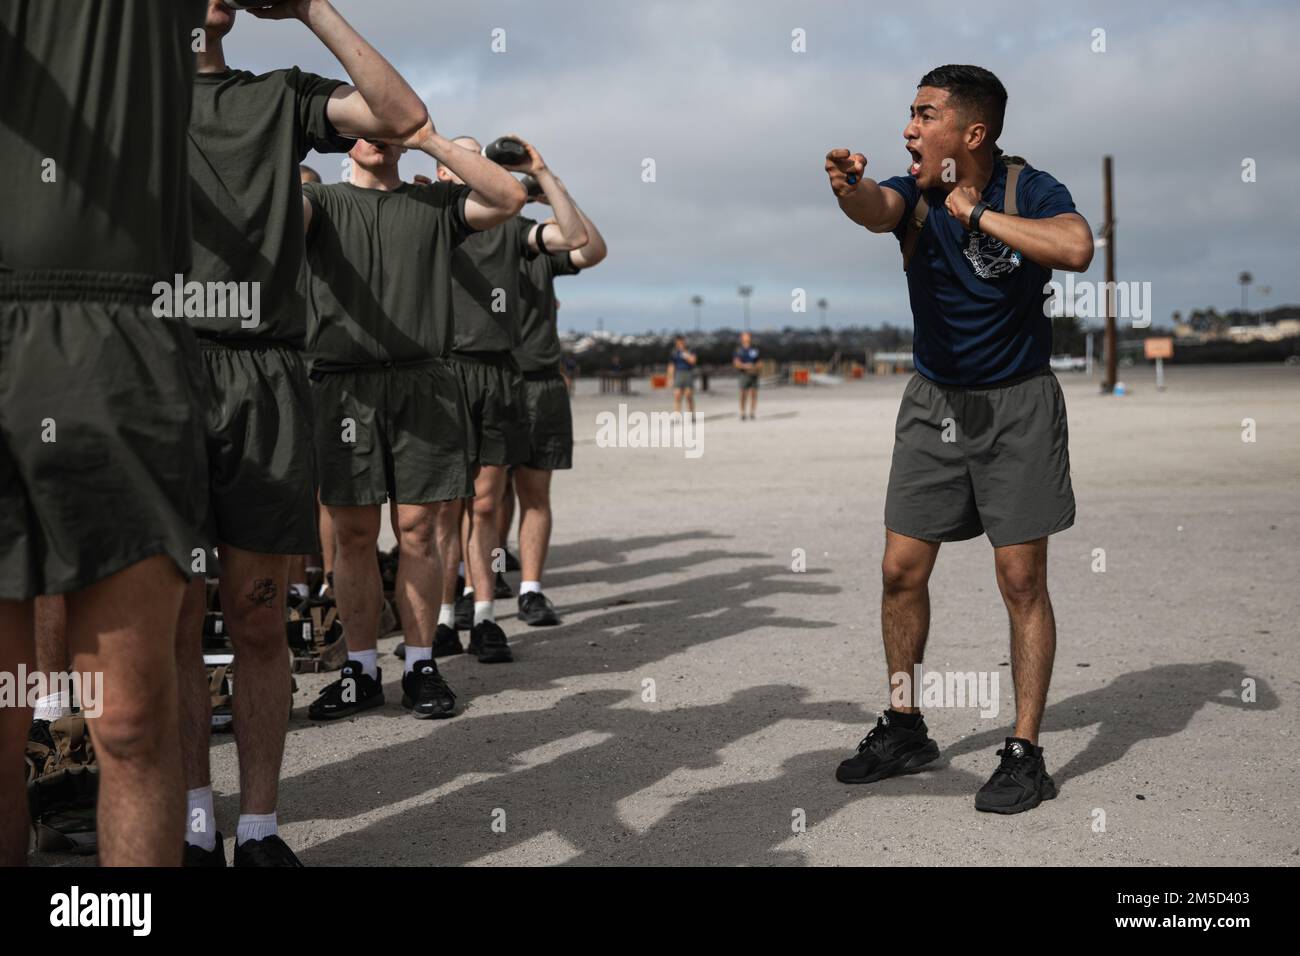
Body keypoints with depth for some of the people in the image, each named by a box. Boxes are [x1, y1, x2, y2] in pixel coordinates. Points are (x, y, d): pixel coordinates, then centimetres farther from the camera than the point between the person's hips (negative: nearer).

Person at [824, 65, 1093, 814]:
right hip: (934, 401, 4)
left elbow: (1076, 248, -34)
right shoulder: (916, 192, -5)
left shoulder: (1028, 189, -13)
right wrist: (852, 190, -53)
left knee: (1021, 581, -2)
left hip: (1017, 405, -4)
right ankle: (905, 730, 22)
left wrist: (978, 215, -27)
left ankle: (1026, 754, 8)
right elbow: (878, 210, -30)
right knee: (902, 571, 5)